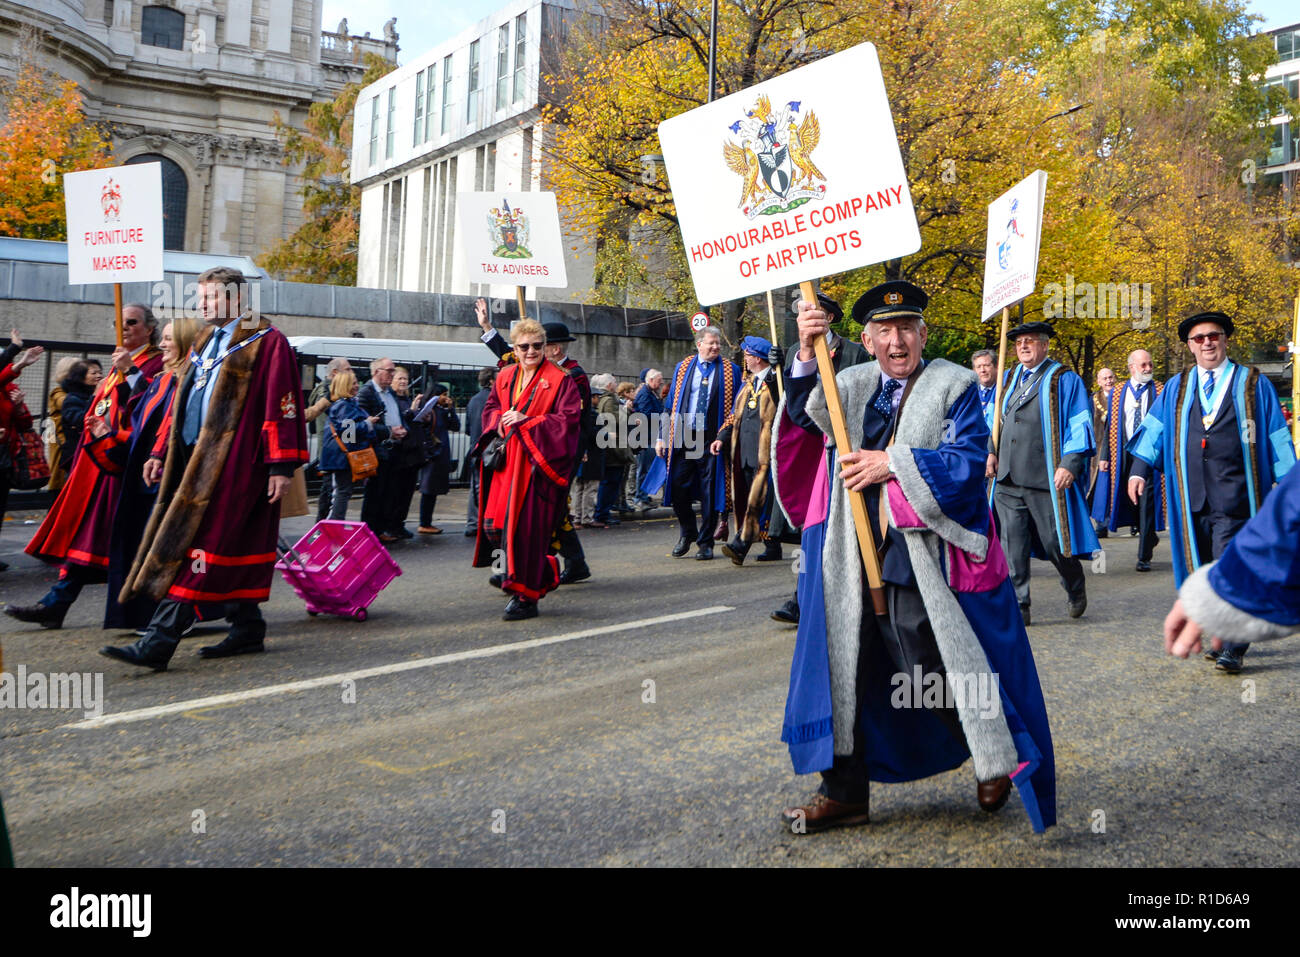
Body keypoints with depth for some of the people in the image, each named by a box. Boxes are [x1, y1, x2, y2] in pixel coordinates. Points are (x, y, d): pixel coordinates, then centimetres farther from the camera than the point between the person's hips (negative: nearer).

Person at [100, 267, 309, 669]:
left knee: (195, 545, -11)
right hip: (196, 457, 8)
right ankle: (248, 628, 21)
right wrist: (162, 452, 20)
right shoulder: (204, 344, 21)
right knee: (232, 546, 11)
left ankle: (158, 643, -12)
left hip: (231, 462, -8)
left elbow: (281, 407, -11)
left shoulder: (267, 342, -5)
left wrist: (281, 465, -16)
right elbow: (181, 404, 25)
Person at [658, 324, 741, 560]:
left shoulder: (731, 370, 4)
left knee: (709, 491, 1)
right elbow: (670, 403, 12)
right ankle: (687, 533, 24)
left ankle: (705, 543, 14)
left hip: (712, 439, -2)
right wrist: (662, 437, 7)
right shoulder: (682, 368, 10)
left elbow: (737, 407, 5)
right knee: (678, 488, 1)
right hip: (683, 437, 2)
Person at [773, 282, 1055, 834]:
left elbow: (967, 461, -12)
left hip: (920, 558, -4)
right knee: (844, 667, 8)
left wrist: (892, 464, -15)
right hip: (855, 557, 5)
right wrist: (807, 355, -16)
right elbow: (807, 416, -3)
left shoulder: (953, 386, 0)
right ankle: (845, 792, 23)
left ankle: (998, 760, 30)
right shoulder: (853, 385, 13)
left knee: (930, 673, 2)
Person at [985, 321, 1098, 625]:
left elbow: (1080, 424, -4)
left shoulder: (1064, 381, 0)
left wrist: (1069, 464, -15)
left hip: (1046, 480, -5)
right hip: (1008, 479, 5)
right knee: (1013, 547, 1)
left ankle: (1076, 591, 29)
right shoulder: (1010, 379, 17)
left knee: (1055, 544, 2)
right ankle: (1018, 608, 7)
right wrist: (991, 450, 9)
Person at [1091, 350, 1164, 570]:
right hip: (1123, 454, 3)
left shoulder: (1160, 392, 3)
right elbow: (1110, 426, 11)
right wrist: (1104, 456, 4)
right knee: (1130, 501, 8)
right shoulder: (1117, 393, 11)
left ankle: (1144, 556, 0)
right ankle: (1150, 536, 33)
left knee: (1147, 503, -6)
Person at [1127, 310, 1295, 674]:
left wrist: (1285, 481, 0)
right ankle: (1225, 635, 20)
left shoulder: (1254, 383, 7)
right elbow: (1154, 428, 8)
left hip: (1234, 491, -3)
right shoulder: (1176, 387, 14)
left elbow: (1277, 436, 6)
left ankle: (1234, 647, -4)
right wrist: (1140, 469, -5)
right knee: (1207, 569, 7)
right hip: (1192, 493, 4)